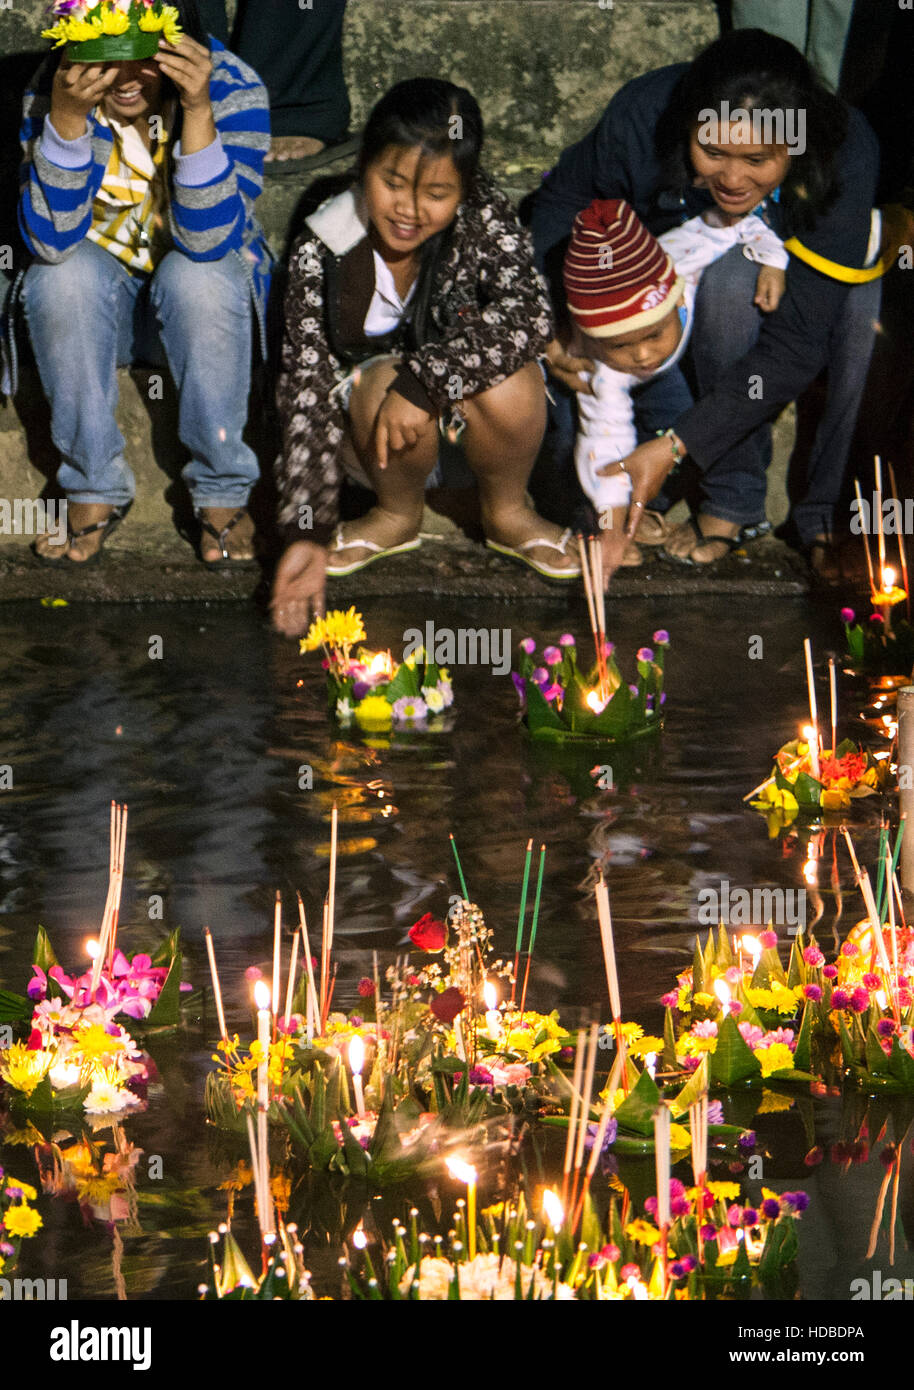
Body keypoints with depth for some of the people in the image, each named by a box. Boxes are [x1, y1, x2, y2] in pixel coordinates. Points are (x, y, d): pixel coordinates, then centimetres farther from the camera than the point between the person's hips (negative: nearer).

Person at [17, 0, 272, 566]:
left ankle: (222, 492, -16)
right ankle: (95, 487, -15)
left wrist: (198, 111, -43)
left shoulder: (234, 91, -22)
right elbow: (52, 240, -29)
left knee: (198, 276, -34)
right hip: (92, 305, 1)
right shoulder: (53, 91, -18)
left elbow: (209, 241, -32)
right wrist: (67, 116, -41)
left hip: (203, 303, -1)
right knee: (65, 275, -31)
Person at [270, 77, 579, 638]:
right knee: (382, 384, -33)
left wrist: (424, 377, -46)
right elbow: (308, 391, -20)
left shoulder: (484, 217, -21)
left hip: (467, 414, 0)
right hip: (370, 425, 0)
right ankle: (399, 515, -2)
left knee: (506, 385, -32)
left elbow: (529, 314, -34)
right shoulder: (322, 251, -21)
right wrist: (308, 532, -26)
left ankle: (507, 512, -1)